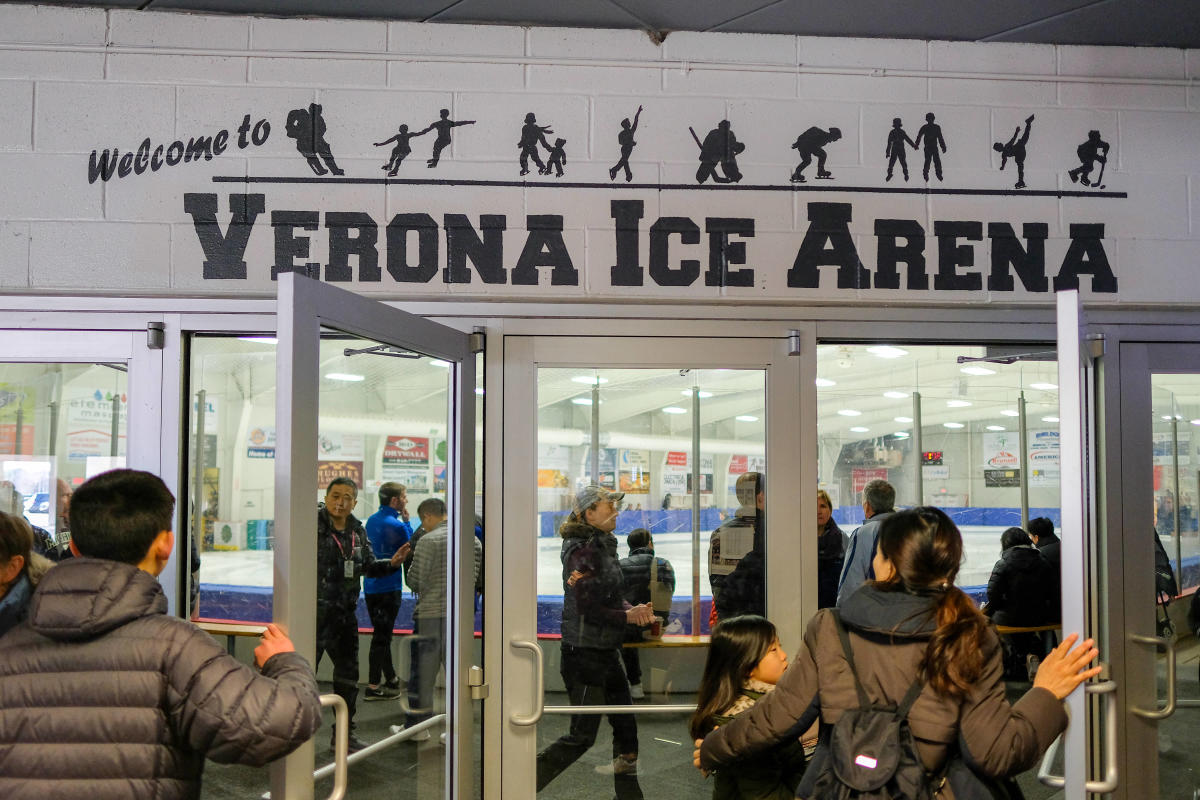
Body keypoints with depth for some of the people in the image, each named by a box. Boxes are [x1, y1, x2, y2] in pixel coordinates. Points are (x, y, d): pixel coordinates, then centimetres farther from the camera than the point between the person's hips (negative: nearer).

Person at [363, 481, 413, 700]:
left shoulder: (372, 520, 8)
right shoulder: (396, 525, -18)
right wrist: (406, 520, -2)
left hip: (370, 586, 8)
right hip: (389, 588, -8)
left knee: (382, 634, 16)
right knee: (381, 636, -2)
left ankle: (392, 680, 28)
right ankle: (373, 687, 1)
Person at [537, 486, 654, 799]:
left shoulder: (604, 546, 11)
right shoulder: (584, 550, -18)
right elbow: (589, 609, -22)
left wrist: (635, 608, -7)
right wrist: (628, 616, -12)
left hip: (606, 653, 9)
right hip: (585, 653, -9)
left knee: (626, 726, 14)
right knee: (583, 735, -3)